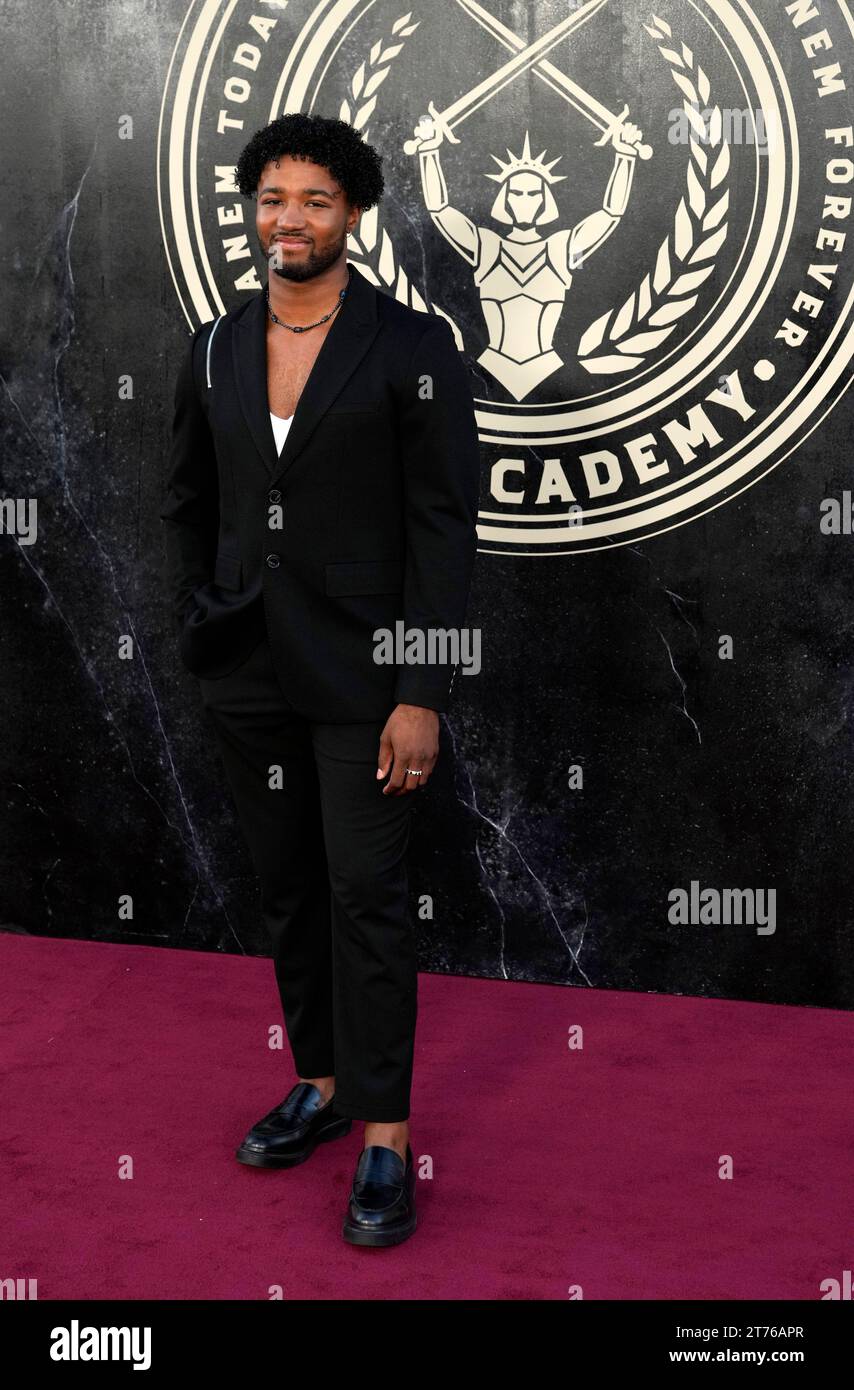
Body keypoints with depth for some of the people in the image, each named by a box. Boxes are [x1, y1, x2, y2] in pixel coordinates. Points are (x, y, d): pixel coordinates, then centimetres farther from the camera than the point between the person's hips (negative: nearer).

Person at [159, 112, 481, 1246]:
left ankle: (386, 1135, 10)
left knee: (366, 894, -2)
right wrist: (198, 626, 8)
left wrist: (422, 695, -14)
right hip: (248, 676, 5)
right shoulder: (217, 350, 8)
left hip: (364, 677, -5)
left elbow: (446, 525, -10)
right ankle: (322, 1082, 30)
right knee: (287, 888, 14)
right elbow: (187, 505, 18)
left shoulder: (412, 346, -6)